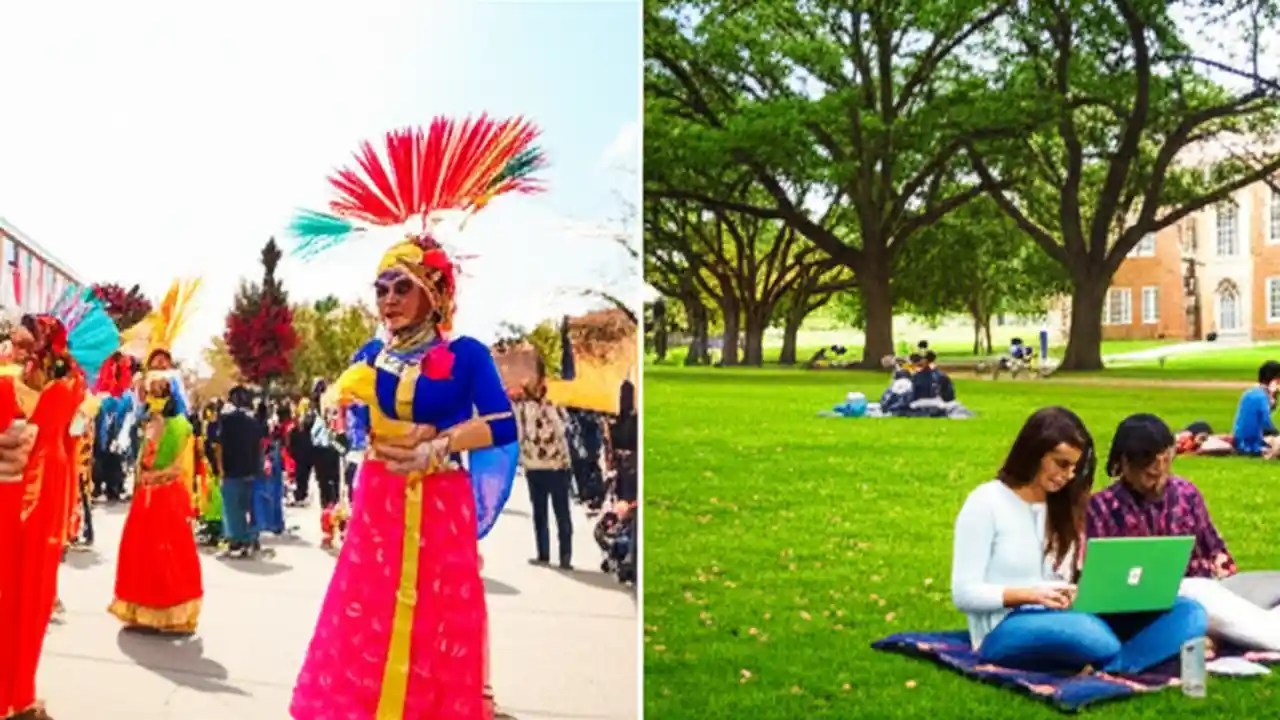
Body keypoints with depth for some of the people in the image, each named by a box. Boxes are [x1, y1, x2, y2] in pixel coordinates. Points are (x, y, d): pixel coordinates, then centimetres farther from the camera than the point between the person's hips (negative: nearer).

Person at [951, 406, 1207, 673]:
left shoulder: (1064, 507, 17)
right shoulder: (986, 503, -2)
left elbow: (1067, 581, 14)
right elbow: (964, 594, -7)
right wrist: (1031, 595, -21)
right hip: (1005, 630, -6)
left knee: (1189, 612, -14)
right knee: (1083, 630, -41)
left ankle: (1108, 669, -36)